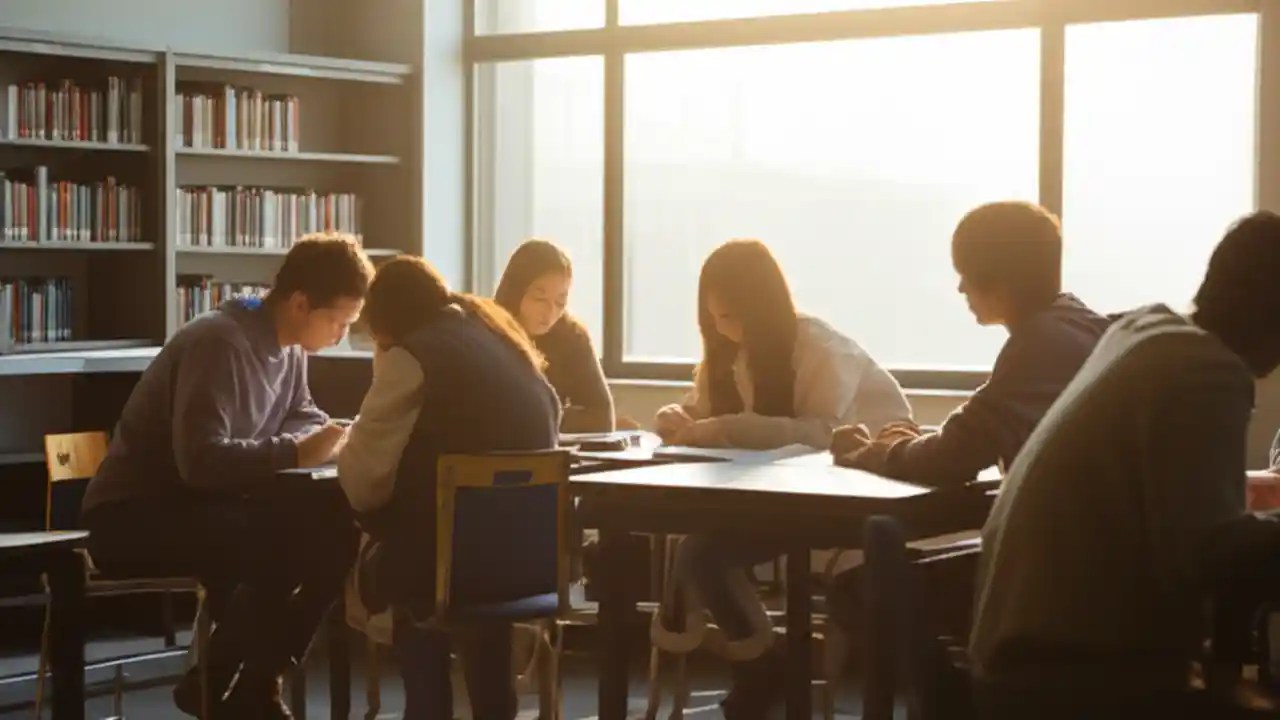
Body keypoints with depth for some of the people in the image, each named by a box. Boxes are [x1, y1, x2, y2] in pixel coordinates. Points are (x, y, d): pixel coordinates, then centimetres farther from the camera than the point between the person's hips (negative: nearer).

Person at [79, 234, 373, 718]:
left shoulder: (289, 348, 3)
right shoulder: (220, 344, -23)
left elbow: (301, 419, 18)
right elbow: (200, 461, -32)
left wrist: (332, 438, -5)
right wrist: (297, 452, -29)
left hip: (202, 504, 9)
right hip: (132, 517, -9)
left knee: (333, 528, -10)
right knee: (286, 541, -26)